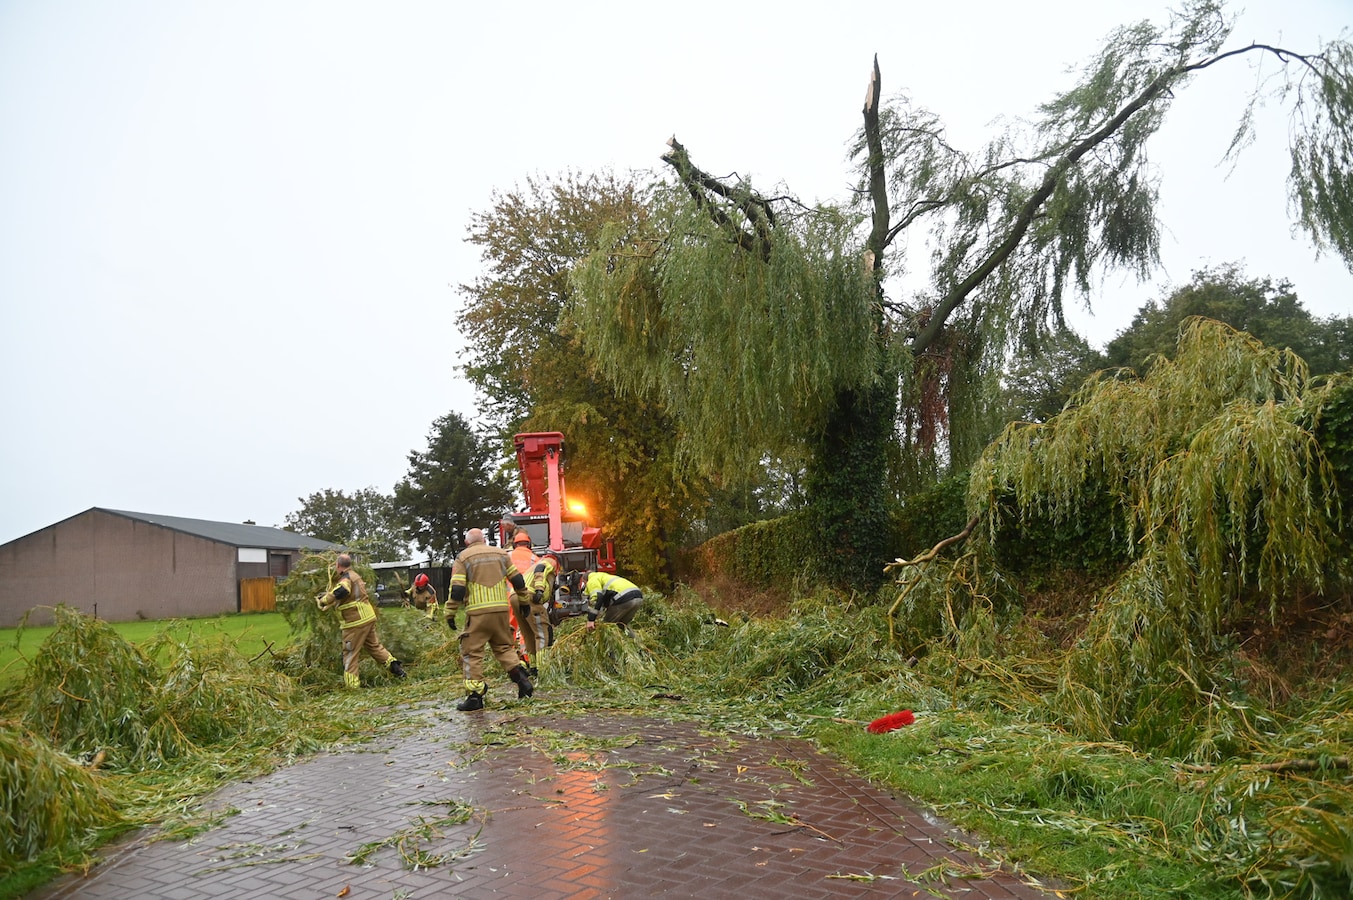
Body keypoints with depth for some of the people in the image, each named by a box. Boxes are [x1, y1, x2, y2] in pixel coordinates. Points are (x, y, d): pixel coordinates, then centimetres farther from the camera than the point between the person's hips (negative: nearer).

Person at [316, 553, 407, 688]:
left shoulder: (345, 578, -15)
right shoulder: (354, 576, 15)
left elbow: (341, 591, -37)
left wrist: (323, 601, -25)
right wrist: (328, 595, 18)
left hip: (355, 622, -9)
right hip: (368, 618, 9)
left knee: (350, 653, 2)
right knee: (374, 646, 20)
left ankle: (351, 685, 6)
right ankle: (395, 667, 13)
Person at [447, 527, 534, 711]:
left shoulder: (463, 558, 2)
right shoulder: (501, 554, 13)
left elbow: (457, 589, -6)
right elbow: (518, 580, 13)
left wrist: (450, 613, 0)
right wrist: (523, 600, 25)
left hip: (477, 613, -4)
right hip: (501, 610, 4)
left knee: (471, 652, 3)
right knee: (504, 647, 19)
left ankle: (474, 696, 1)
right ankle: (522, 680, 4)